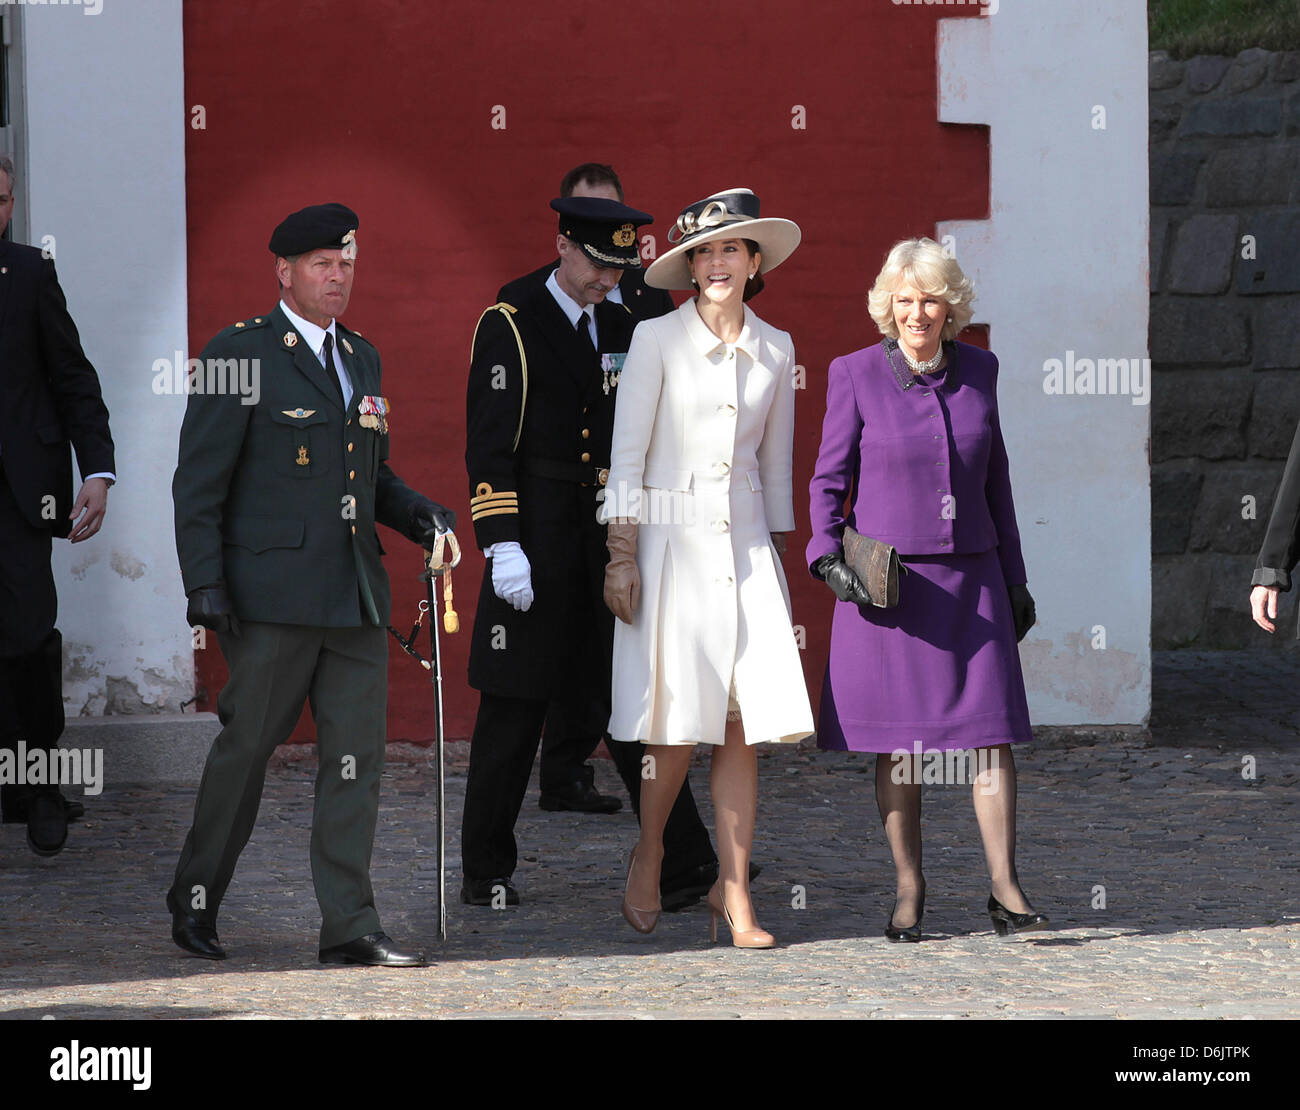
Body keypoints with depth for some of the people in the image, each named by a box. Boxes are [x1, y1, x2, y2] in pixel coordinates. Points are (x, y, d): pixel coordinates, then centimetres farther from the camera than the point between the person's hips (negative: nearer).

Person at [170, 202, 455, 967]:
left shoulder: (361, 358, 17)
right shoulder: (239, 356, -4)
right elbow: (199, 481, -6)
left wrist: (416, 513, 6)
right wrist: (204, 584, -13)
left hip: (356, 596, 6)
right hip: (274, 594, -6)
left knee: (358, 754, 1)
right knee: (247, 746, 1)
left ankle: (350, 926, 2)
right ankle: (195, 903, 18)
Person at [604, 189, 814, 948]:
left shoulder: (775, 352, 8)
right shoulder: (658, 340, -3)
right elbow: (627, 455, -3)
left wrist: (781, 560, 13)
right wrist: (622, 557, -8)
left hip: (746, 546, 3)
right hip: (671, 543, -3)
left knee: (745, 726, -3)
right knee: (681, 727, -5)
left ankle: (734, 893, 2)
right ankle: (648, 861, 19)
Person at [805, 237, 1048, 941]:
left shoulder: (978, 371, 7)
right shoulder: (856, 375, -3)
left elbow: (995, 479, 14)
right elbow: (829, 479, 2)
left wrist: (1014, 578, 14)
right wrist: (828, 554, -13)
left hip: (970, 577, 2)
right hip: (885, 581, -2)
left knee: (993, 730, -5)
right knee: (898, 743, 1)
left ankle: (1004, 890, -1)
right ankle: (909, 890, 11)